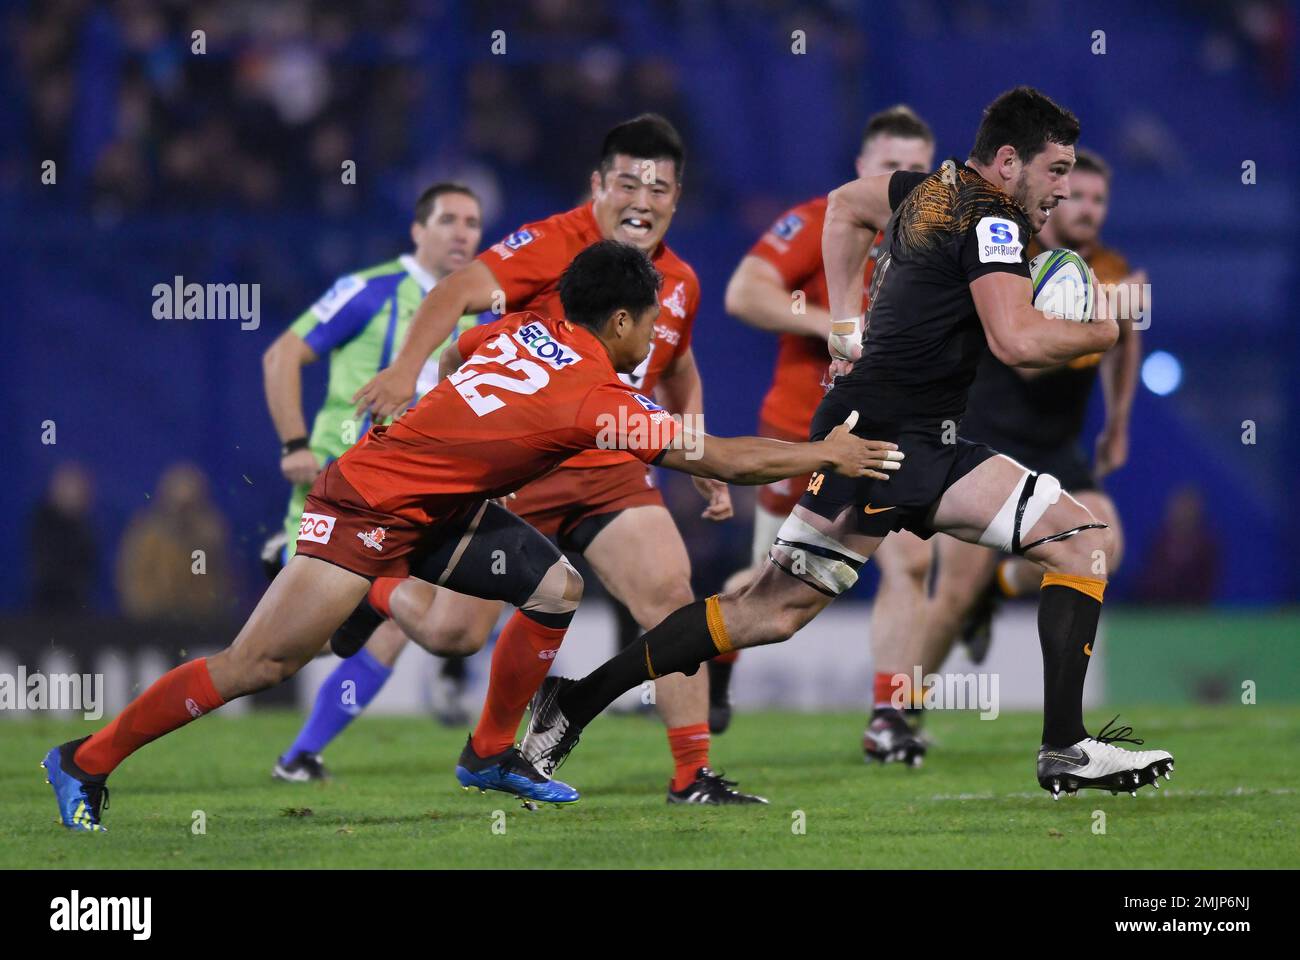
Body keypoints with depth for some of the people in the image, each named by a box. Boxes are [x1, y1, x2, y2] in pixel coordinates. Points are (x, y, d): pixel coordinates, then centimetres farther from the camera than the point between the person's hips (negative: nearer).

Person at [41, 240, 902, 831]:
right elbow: (725, 459, -17)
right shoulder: (598, 398, -21)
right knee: (265, 662, -9)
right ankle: (88, 761, 0)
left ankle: (491, 756, 14)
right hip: (370, 508, -9)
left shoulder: (524, 329, 0)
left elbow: (451, 348, 21)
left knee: (557, 587, 2)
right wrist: (830, 455, -7)